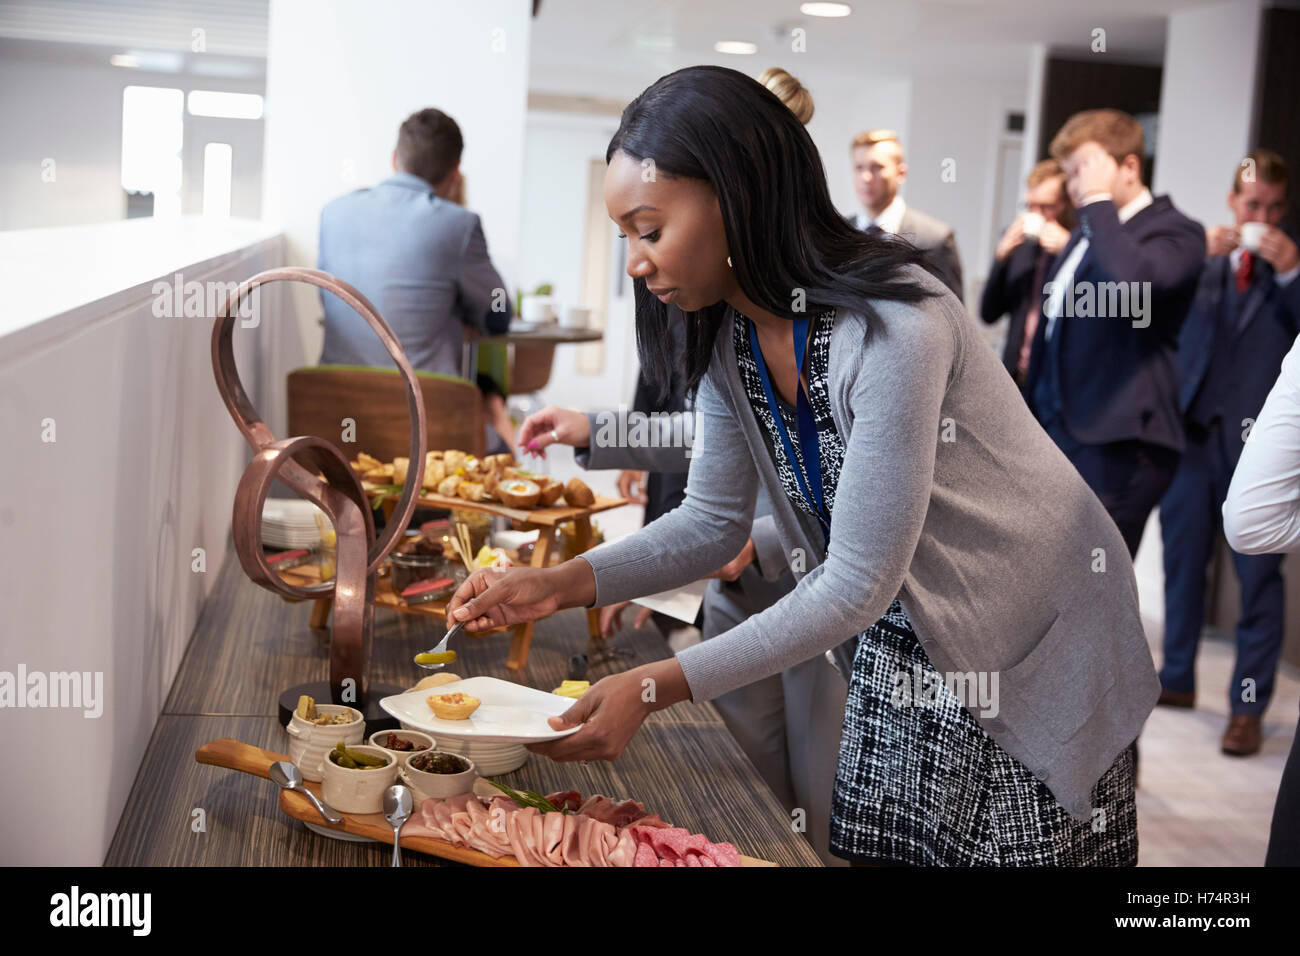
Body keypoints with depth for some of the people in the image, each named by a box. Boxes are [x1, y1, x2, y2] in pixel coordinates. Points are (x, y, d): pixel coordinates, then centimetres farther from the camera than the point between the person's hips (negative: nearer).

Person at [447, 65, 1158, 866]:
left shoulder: (894, 328, -32)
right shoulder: (729, 337, -6)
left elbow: (856, 586, -29)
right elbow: (716, 521, 2)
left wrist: (656, 688, -30)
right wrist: (561, 583, -12)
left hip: (1037, 652, -6)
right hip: (903, 640, 7)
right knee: (873, 853, 13)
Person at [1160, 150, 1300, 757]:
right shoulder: (1200, 254, 11)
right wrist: (1201, 256, -15)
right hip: (1194, 427, 3)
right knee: (1182, 561, 12)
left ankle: (1249, 707, 4)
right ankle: (1177, 678, 27)